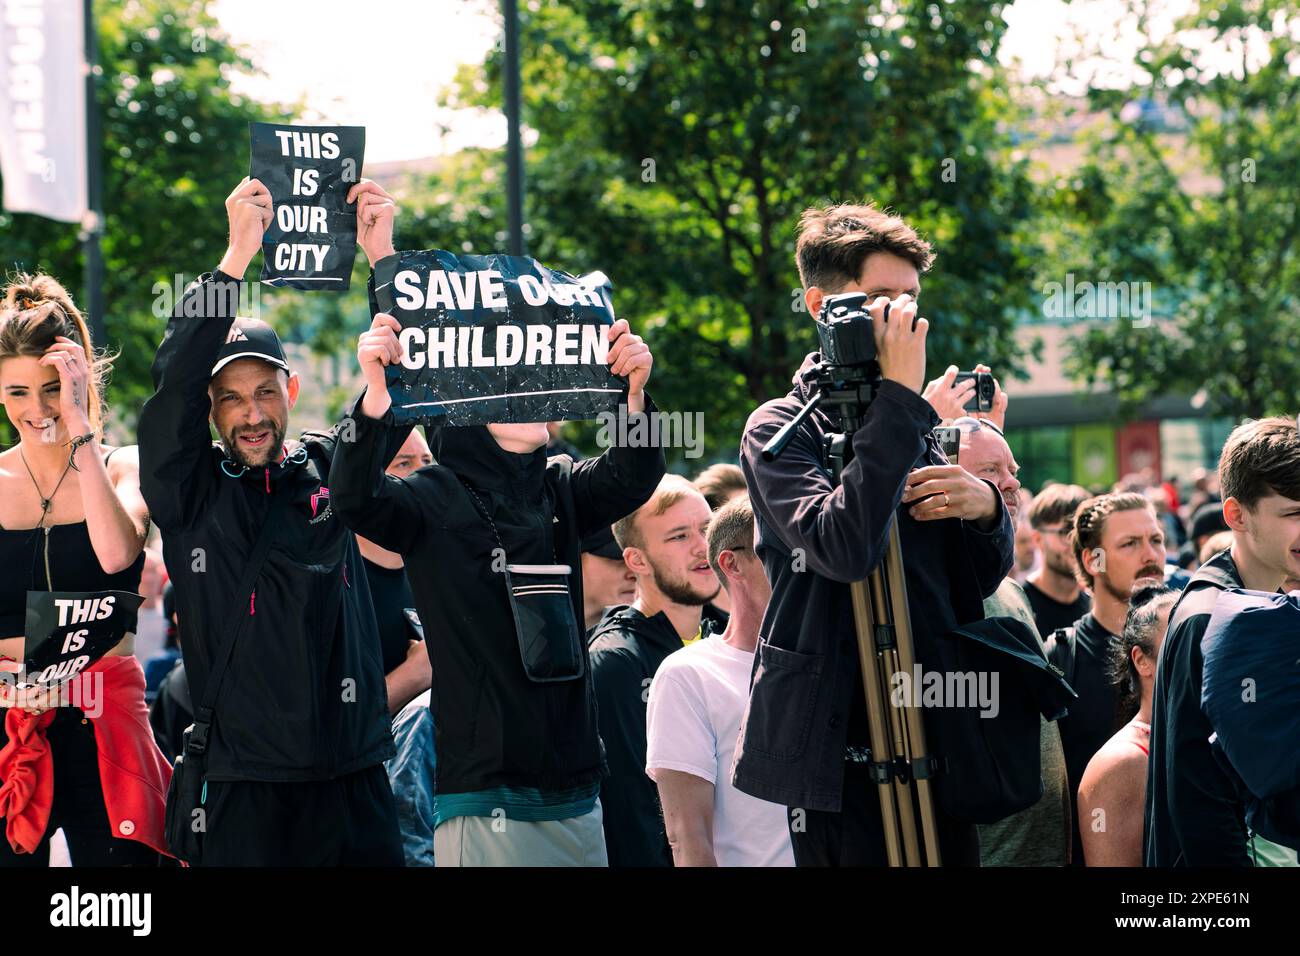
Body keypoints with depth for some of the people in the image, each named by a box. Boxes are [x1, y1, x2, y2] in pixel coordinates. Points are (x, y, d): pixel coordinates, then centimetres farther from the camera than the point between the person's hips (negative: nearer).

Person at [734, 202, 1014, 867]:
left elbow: (983, 578, 17)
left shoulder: (922, 428, 14)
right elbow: (843, 548, -24)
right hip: (844, 743, -6)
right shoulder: (779, 429, -5)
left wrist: (985, 509, -6)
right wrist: (899, 399, -20)